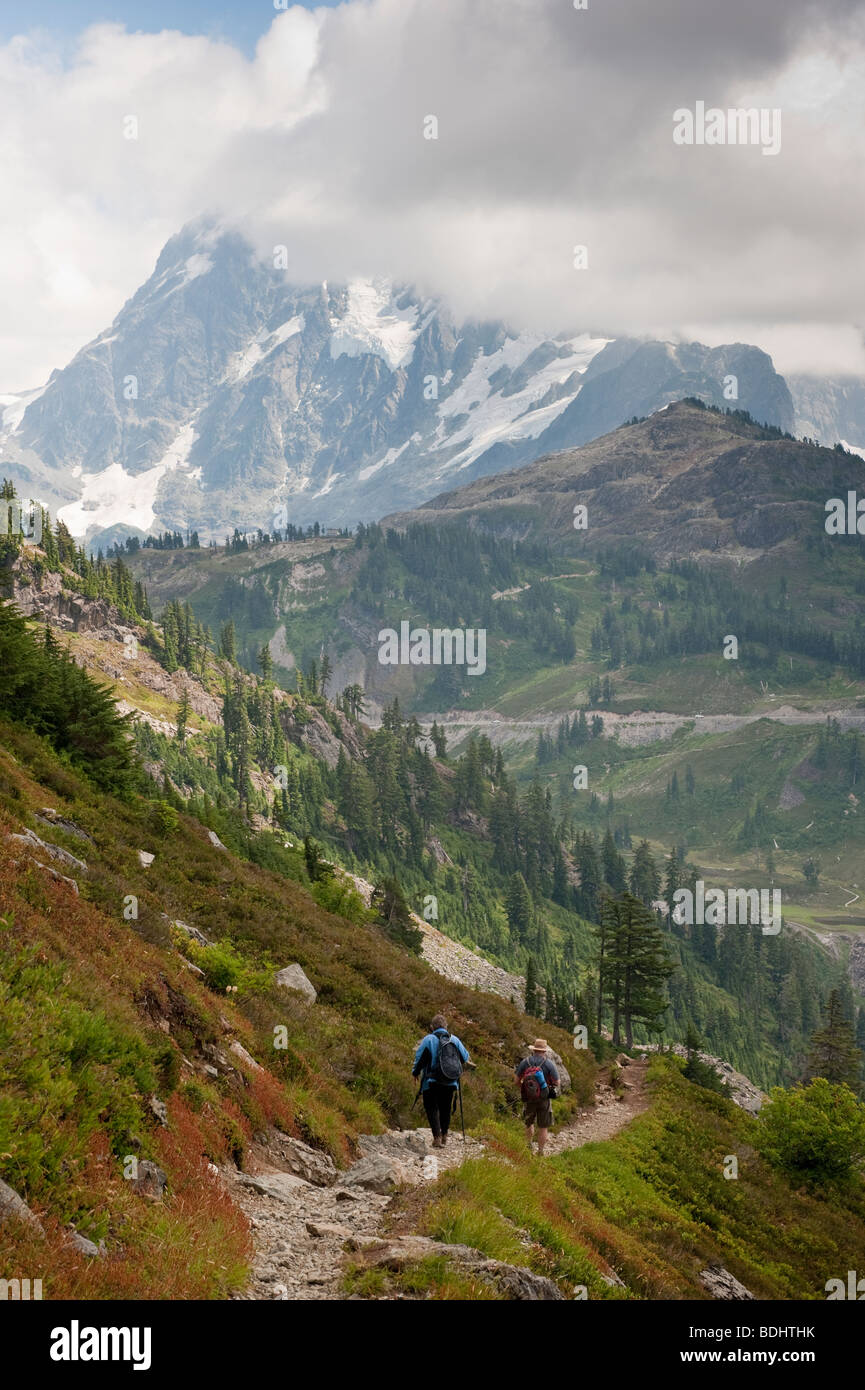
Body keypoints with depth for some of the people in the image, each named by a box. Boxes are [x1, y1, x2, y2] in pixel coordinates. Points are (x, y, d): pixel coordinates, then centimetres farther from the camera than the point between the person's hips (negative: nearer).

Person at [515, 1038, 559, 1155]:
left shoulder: (525, 1062, -5)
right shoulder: (549, 1063, -11)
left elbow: (517, 1079, 2)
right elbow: (556, 1082, -7)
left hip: (528, 1098, 2)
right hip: (544, 1099, -2)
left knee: (529, 1123, 26)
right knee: (543, 1127, 8)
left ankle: (529, 1145, 19)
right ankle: (540, 1152, 10)